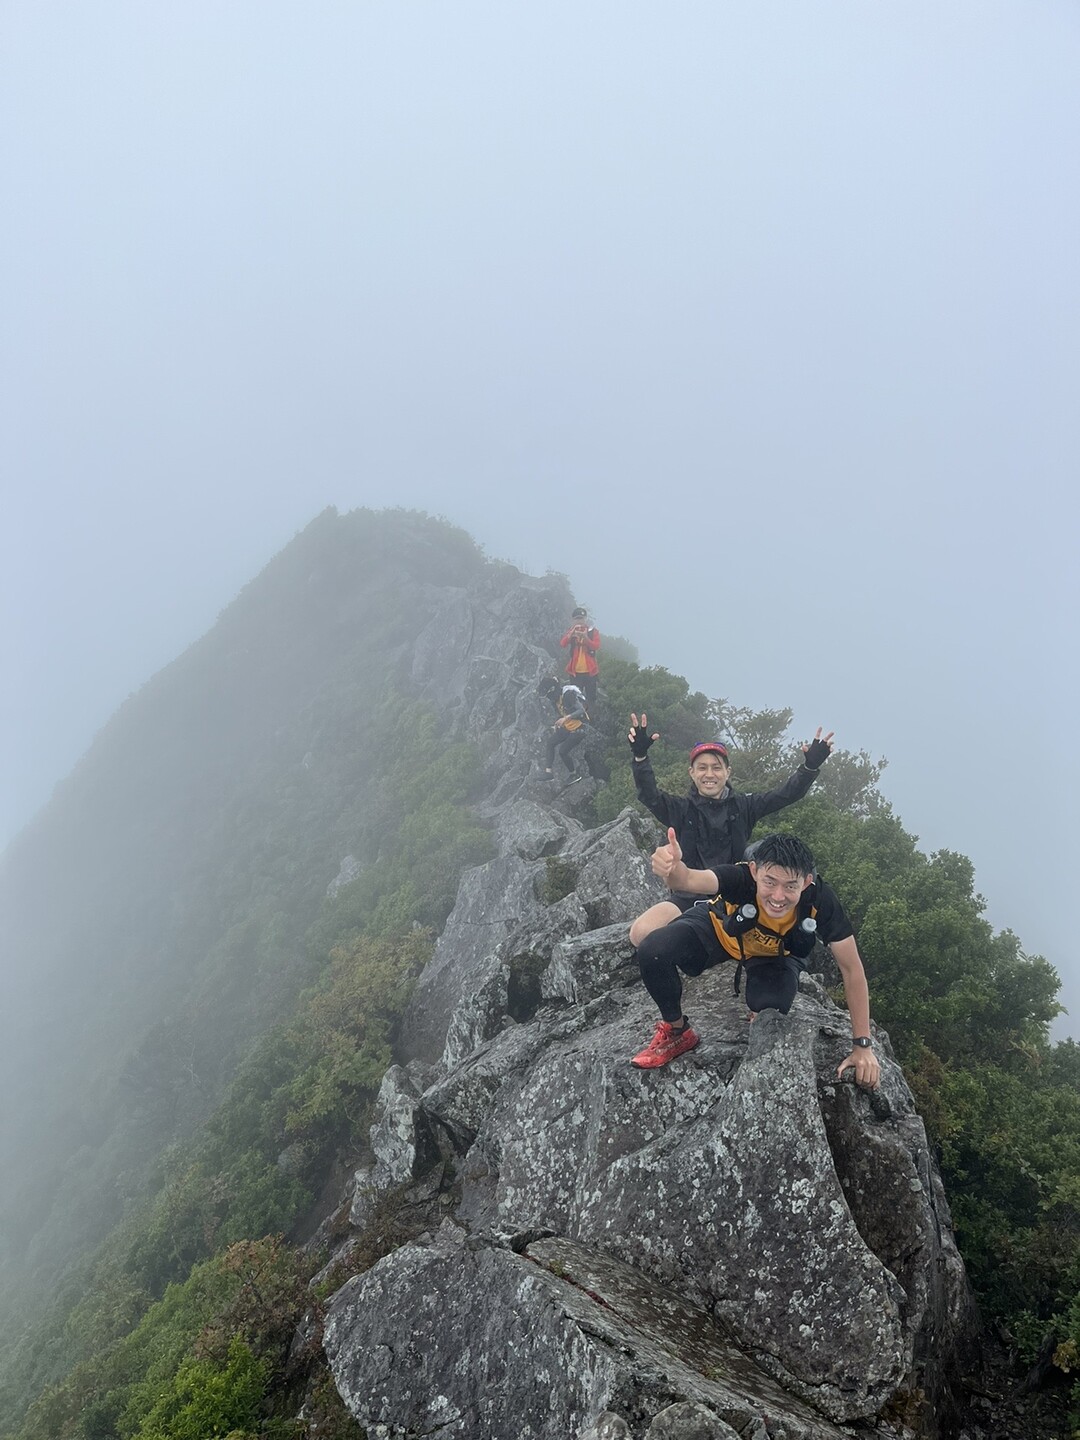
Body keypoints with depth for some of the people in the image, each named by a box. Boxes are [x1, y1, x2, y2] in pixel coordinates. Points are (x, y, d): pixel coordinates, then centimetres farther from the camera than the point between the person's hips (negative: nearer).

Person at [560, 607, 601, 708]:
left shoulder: (593, 631, 2)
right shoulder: (571, 631, 7)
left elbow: (596, 646, -14)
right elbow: (563, 644, -10)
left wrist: (585, 637, -28)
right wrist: (572, 633, -24)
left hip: (589, 670, -1)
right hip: (575, 671, 1)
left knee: (591, 696, 7)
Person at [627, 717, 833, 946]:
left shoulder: (743, 807, 6)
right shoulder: (681, 809, 2)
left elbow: (786, 794, -4)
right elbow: (649, 796, -15)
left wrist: (810, 766, -21)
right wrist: (640, 756, -32)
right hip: (689, 897, -1)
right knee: (641, 933, -26)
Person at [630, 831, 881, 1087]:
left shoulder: (821, 901, -36)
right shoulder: (742, 877, -40)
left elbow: (852, 969, -26)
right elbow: (689, 879, -60)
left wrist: (863, 1046, -23)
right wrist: (673, 868, -85)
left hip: (776, 954, 1)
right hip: (719, 929, 0)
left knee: (770, 1011, -31)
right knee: (653, 952, -27)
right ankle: (677, 1032, 2)